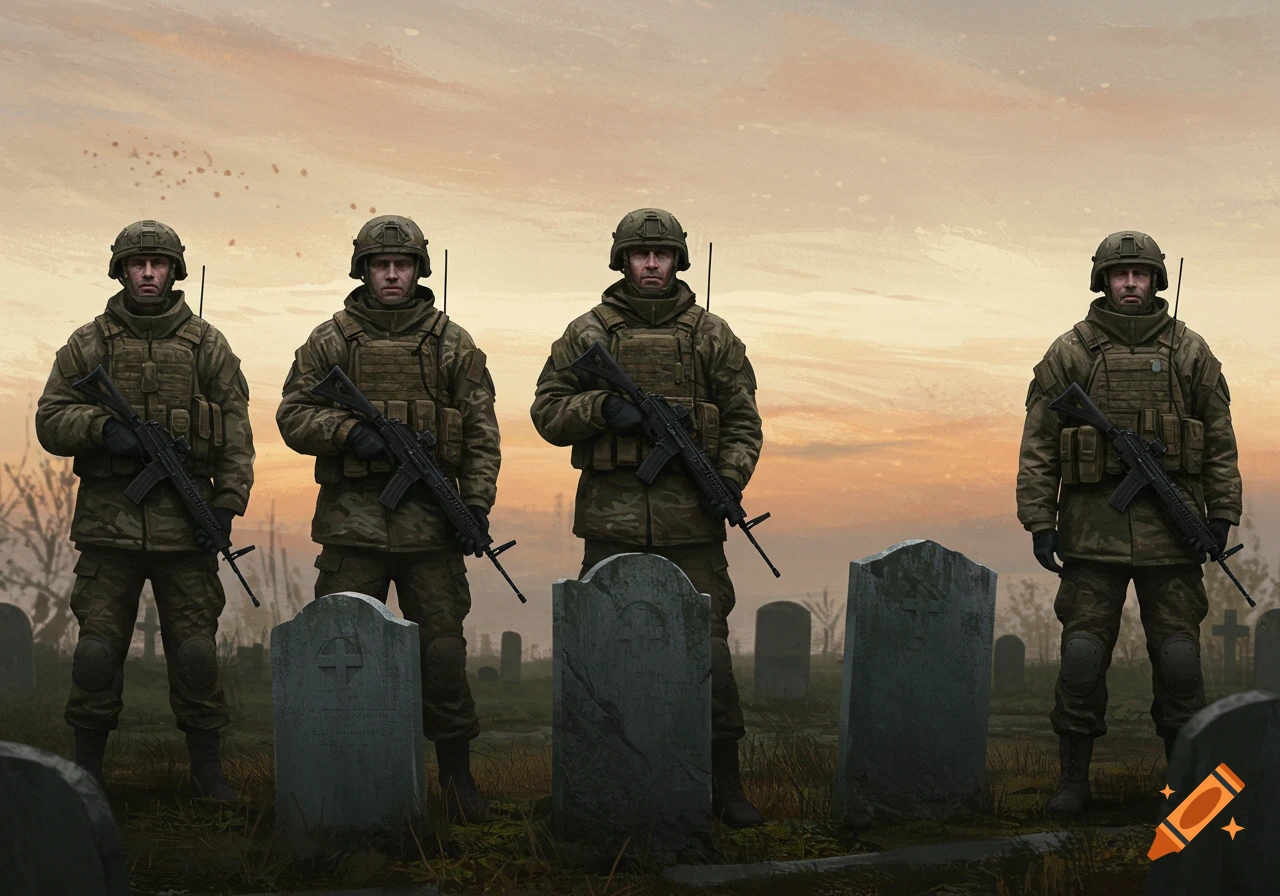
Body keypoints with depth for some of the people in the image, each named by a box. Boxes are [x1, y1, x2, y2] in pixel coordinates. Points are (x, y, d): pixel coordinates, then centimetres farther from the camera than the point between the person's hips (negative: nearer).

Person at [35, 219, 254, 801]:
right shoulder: (88, 344, 8)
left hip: (186, 523, 0)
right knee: (97, 649, 0)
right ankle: (86, 769, 12)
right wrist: (101, 426, -13)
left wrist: (226, 506, -4)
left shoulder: (208, 346, 8)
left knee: (196, 650, 1)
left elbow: (236, 435, 5)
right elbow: (50, 420, 6)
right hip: (108, 523, 0)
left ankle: (207, 769, 11)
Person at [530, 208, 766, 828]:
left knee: (707, 644, -2)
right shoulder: (587, 333, 7)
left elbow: (742, 419, 9)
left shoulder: (712, 335, 9)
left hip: (691, 516, 0)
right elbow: (547, 411, 5)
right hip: (612, 515, 0)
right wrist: (604, 407, -12)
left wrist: (731, 477, -6)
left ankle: (725, 784, 7)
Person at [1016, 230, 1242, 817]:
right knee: (1083, 653, -2)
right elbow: (1038, 444, 2)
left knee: (1178, 654, 1)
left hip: (1171, 526, 1)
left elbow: (1220, 440, 9)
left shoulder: (1190, 353, 7)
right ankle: (1073, 778, 7)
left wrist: (1221, 517, 2)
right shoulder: (1069, 353, 3)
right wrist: (1039, 521, -4)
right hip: (1093, 526, -1)